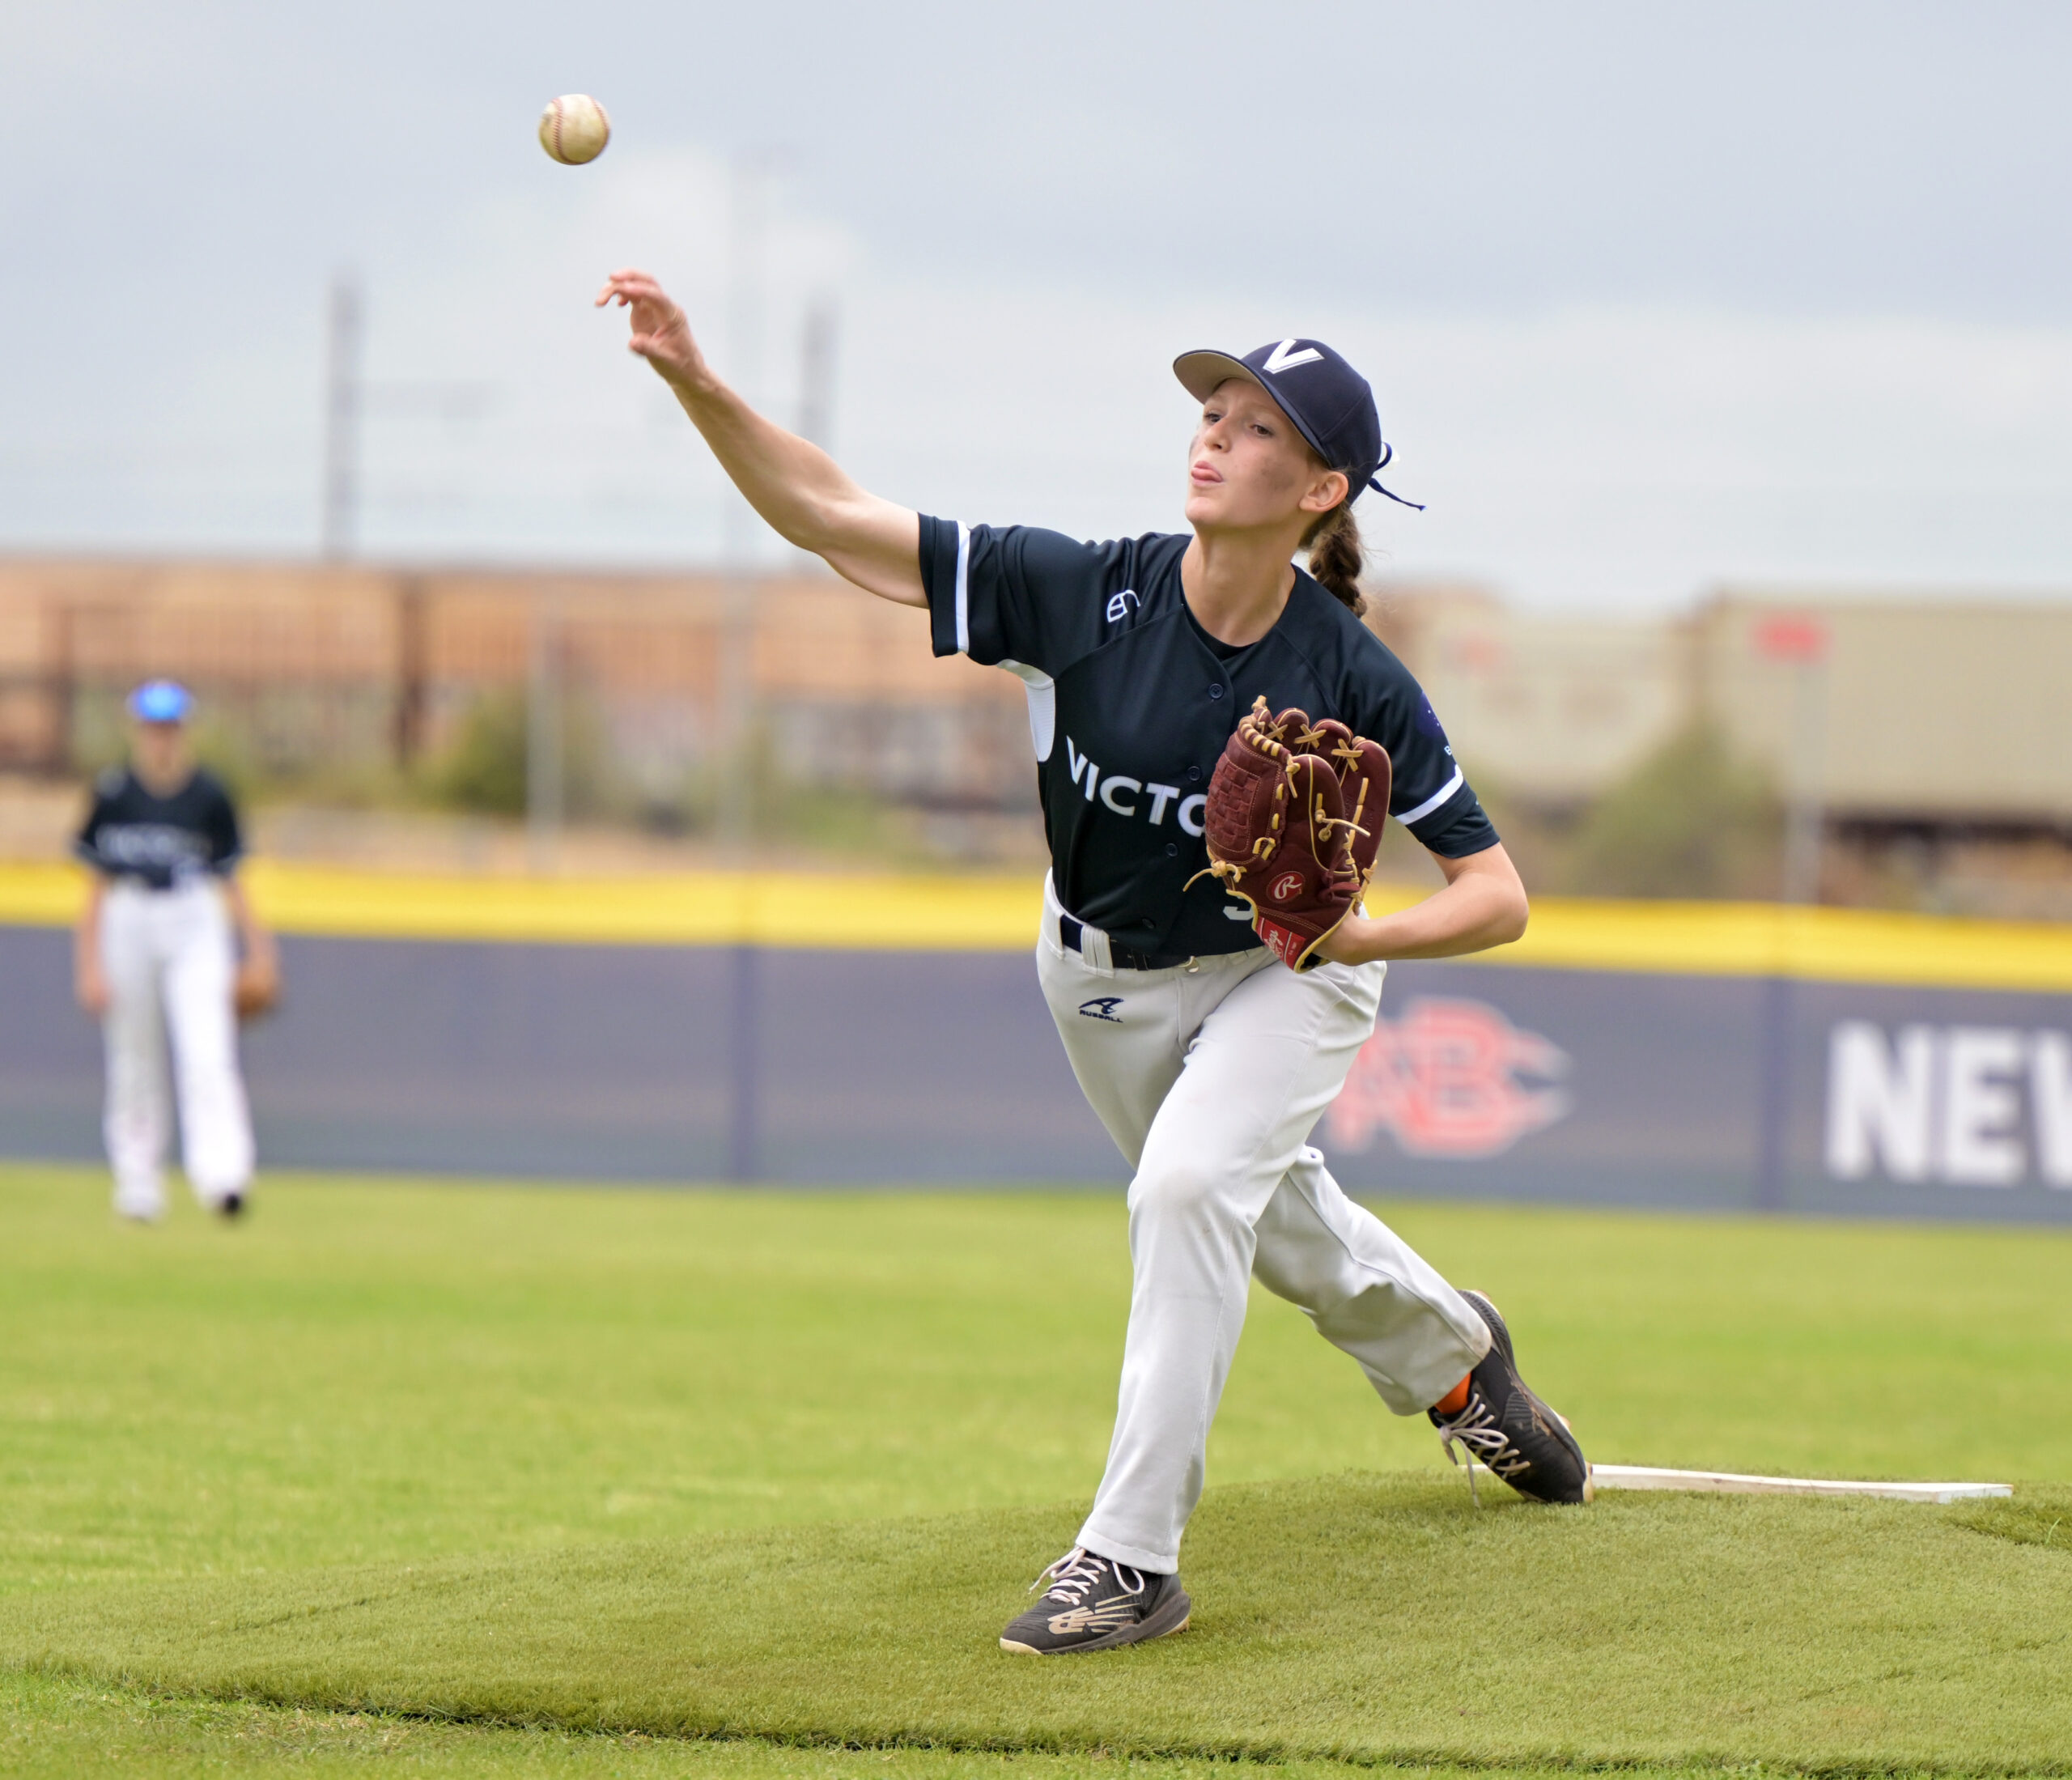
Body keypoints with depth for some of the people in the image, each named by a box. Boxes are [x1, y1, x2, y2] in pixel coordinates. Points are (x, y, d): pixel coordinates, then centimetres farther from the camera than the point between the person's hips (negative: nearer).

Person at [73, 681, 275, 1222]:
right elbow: (98, 885, 6)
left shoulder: (209, 795, 3)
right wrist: (90, 964, 0)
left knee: (208, 1053, -16)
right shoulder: (113, 794, 2)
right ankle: (138, 1182, 17)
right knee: (134, 1061, 6)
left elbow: (229, 879, 10)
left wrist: (258, 948, 3)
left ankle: (222, 1174, -24)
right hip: (128, 922, 1)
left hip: (196, 924, -1)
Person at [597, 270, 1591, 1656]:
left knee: (1189, 1185, -29)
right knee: (1270, 1224, 22)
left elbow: (1497, 895, -22)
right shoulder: (1086, 595, -26)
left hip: (1284, 979, -4)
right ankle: (1452, 1358, 55)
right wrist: (697, 381, -41)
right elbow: (833, 519, -28)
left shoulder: (1353, 684, -28)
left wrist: (1355, 934, -40)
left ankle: (1136, 1560, -23)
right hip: (1103, 980, 4)